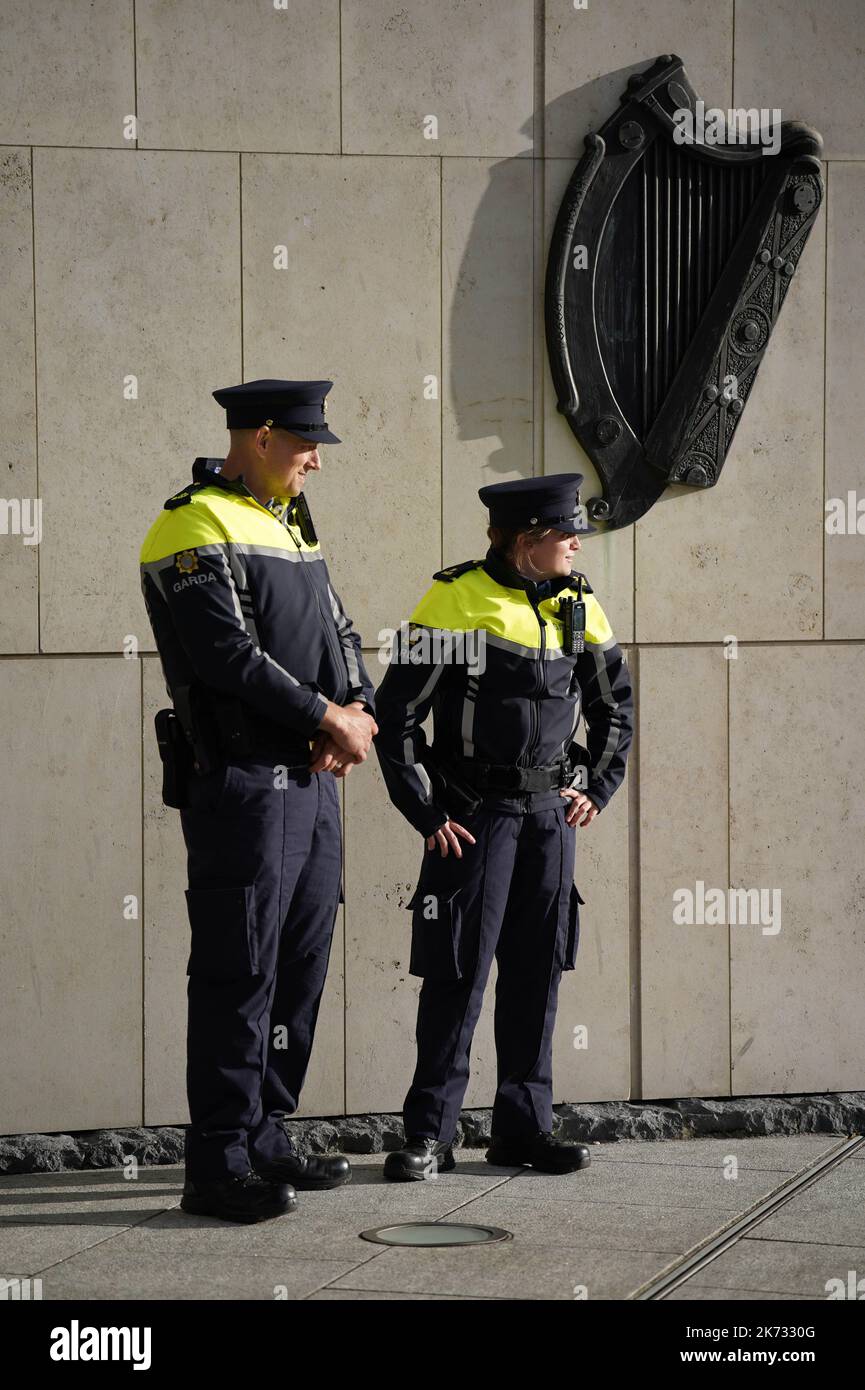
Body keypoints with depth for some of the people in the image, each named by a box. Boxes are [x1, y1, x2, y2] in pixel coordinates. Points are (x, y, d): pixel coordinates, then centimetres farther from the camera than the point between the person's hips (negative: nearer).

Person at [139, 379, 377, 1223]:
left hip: (310, 779, 9)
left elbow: (338, 632, 18)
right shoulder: (197, 529, -12)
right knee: (238, 977, -7)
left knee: (300, 965, 13)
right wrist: (326, 719, -15)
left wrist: (358, 711, -3)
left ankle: (264, 1139, 22)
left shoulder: (288, 527, 18)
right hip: (243, 784, -9)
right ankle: (219, 1166, -2)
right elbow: (229, 654, -21)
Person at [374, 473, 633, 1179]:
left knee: (537, 970, 7)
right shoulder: (454, 602, -11)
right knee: (457, 970, -4)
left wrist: (598, 788, 9)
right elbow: (396, 715, -10)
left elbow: (616, 706, 20)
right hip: (473, 815, -5)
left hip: (551, 812, 5)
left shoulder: (578, 605, 6)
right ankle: (430, 1133, 2)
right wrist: (428, 816, -11)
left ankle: (524, 1125, 14)